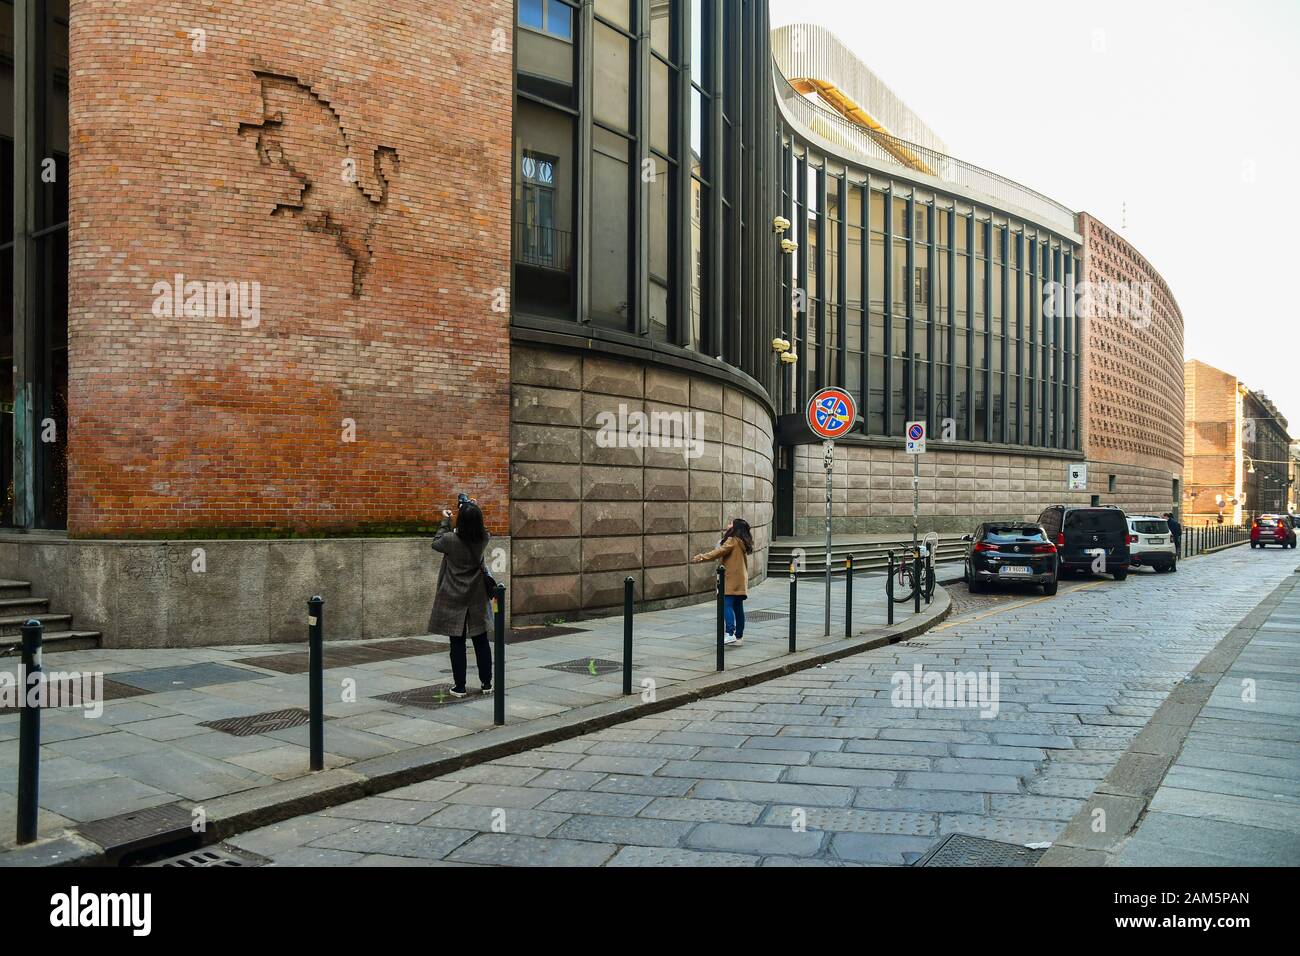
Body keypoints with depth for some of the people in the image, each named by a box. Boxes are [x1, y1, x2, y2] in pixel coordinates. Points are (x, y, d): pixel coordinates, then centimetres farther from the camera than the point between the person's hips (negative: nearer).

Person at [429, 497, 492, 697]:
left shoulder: (451, 539, -18)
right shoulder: (483, 539, -9)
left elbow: (436, 543, 5)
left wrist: (445, 521, 14)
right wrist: (473, 511, 20)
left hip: (454, 599, -3)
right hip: (477, 598, 3)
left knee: (457, 643, 3)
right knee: (481, 641, 12)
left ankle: (460, 686, 8)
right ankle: (486, 683, 19)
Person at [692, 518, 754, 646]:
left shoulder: (732, 541, -10)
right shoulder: (741, 542, 18)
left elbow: (719, 552, -15)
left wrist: (702, 557, -10)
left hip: (732, 579, -9)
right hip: (741, 580, 9)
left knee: (727, 605, -13)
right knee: (738, 607, 10)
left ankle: (730, 634, -22)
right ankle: (739, 635, 12)